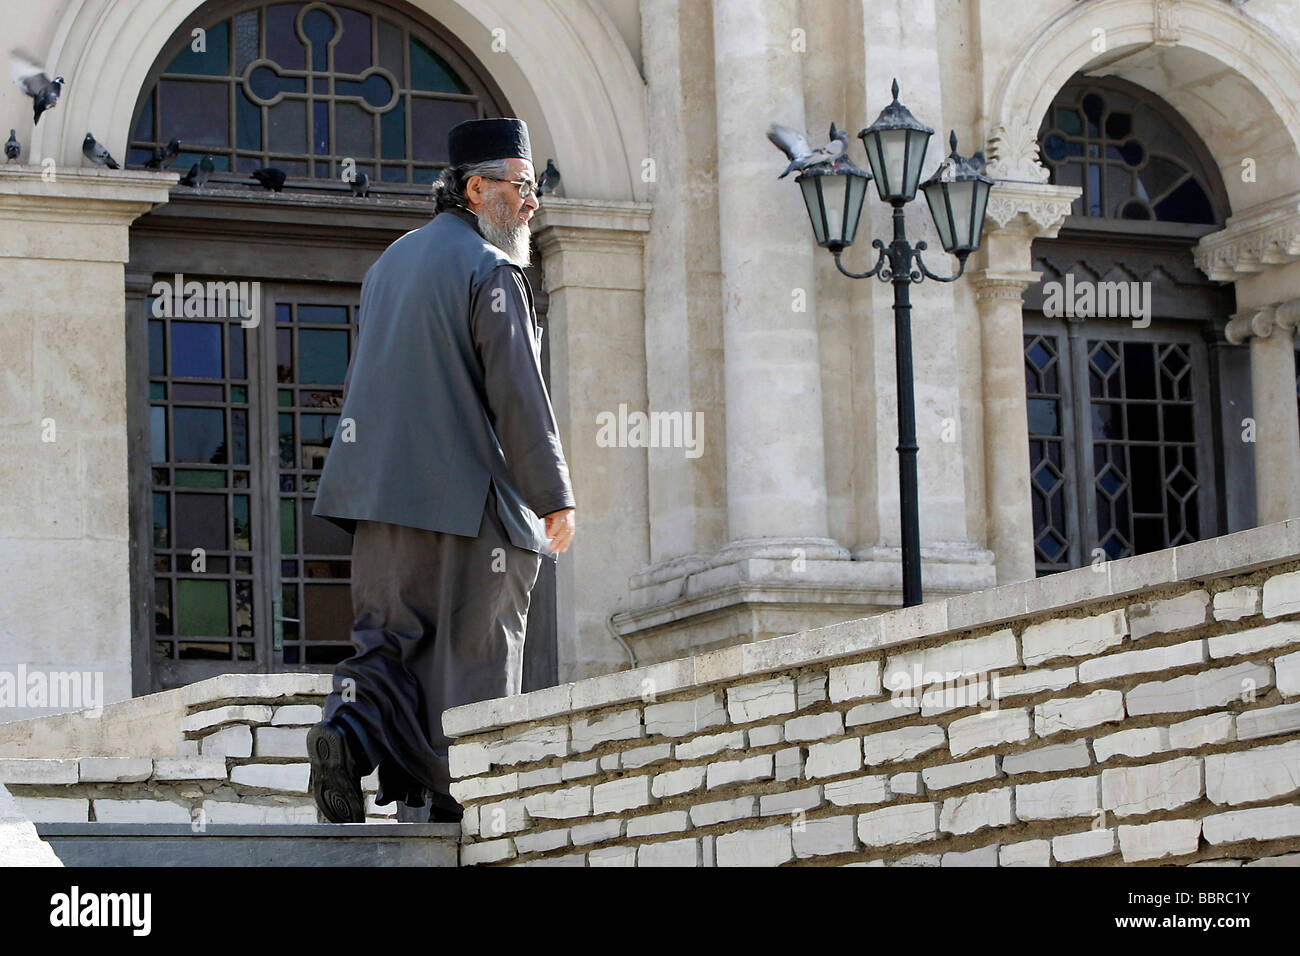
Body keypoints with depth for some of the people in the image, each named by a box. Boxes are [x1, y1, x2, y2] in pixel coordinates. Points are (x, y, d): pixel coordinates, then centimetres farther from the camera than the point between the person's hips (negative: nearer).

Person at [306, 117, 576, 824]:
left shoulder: (390, 262, 17)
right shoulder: (490, 270, -9)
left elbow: (361, 385, 22)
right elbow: (518, 393, -15)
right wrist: (554, 497, -10)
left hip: (383, 495, 7)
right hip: (466, 497, -7)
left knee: (392, 634, 10)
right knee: (471, 647, 0)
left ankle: (349, 733, -13)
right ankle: (457, 796, 2)